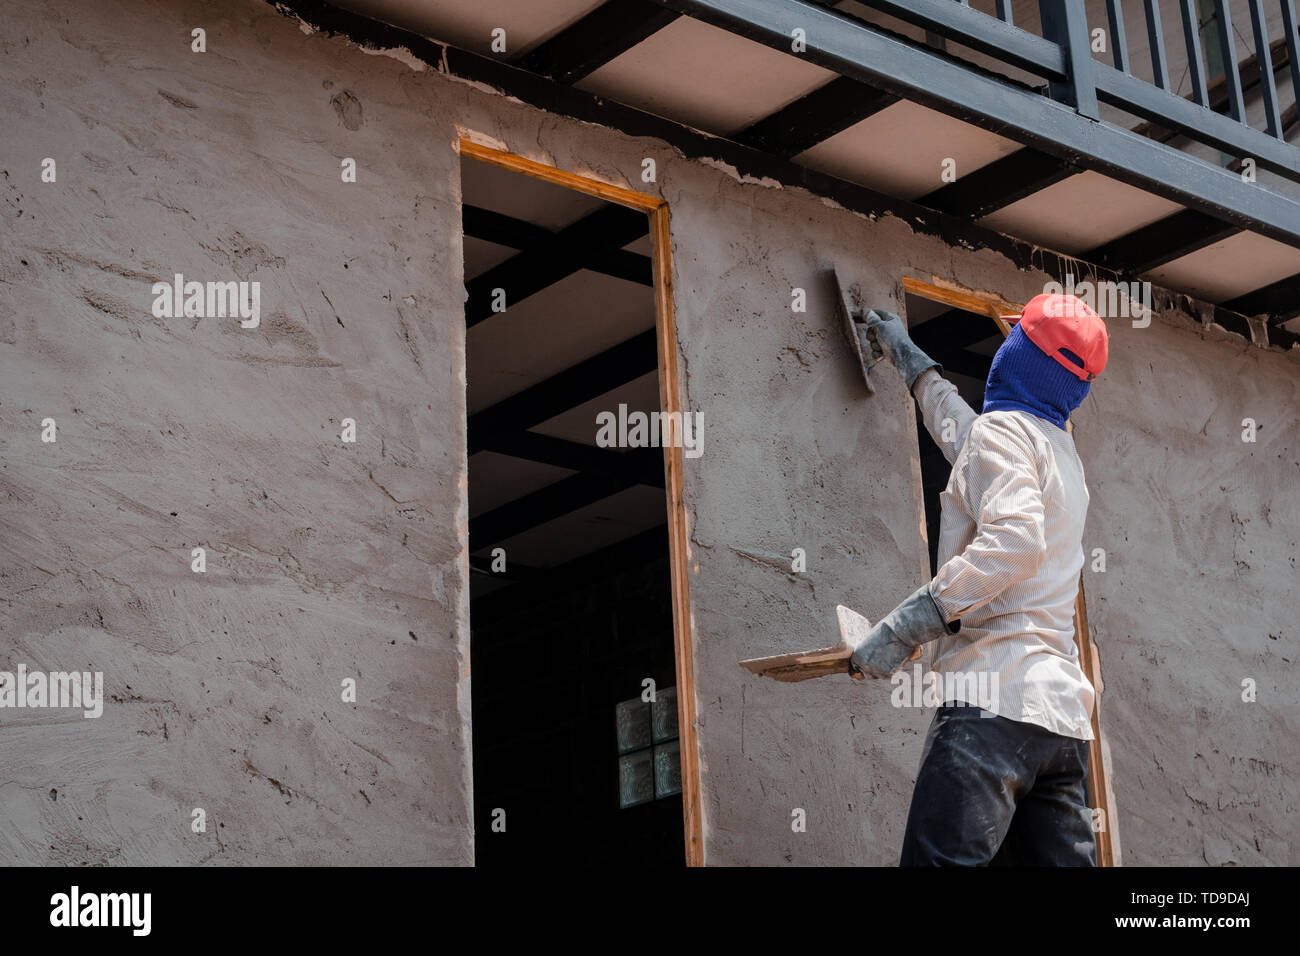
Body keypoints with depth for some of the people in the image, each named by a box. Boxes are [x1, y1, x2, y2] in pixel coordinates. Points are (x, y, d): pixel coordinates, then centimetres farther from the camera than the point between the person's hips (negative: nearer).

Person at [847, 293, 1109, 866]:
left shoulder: (1002, 428, 0)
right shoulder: (1062, 453, 28)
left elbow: (1012, 540, -18)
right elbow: (958, 429, 48)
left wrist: (907, 625, -20)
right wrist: (906, 355, 62)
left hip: (997, 696, -9)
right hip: (1063, 711, 9)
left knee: (942, 859, -18)